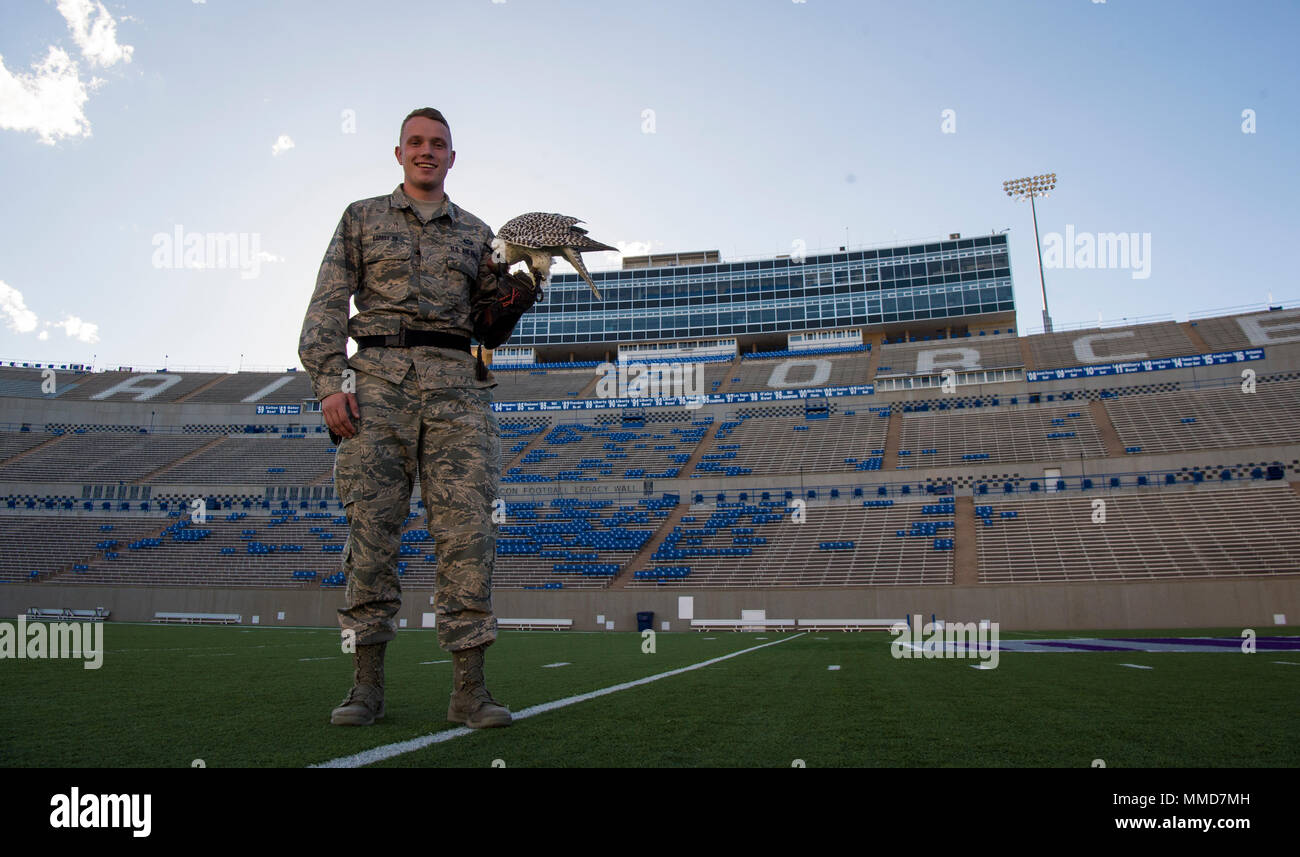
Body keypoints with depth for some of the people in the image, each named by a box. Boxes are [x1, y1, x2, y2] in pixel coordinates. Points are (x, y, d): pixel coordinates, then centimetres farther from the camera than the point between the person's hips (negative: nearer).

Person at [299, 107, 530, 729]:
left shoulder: (475, 233, 23)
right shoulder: (363, 218, 18)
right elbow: (328, 306, 8)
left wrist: (509, 273, 2)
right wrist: (329, 382, -6)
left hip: (458, 382, 1)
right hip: (380, 377, -1)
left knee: (467, 528, -9)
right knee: (372, 527, -3)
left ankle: (469, 690, -5)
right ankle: (367, 685, 6)